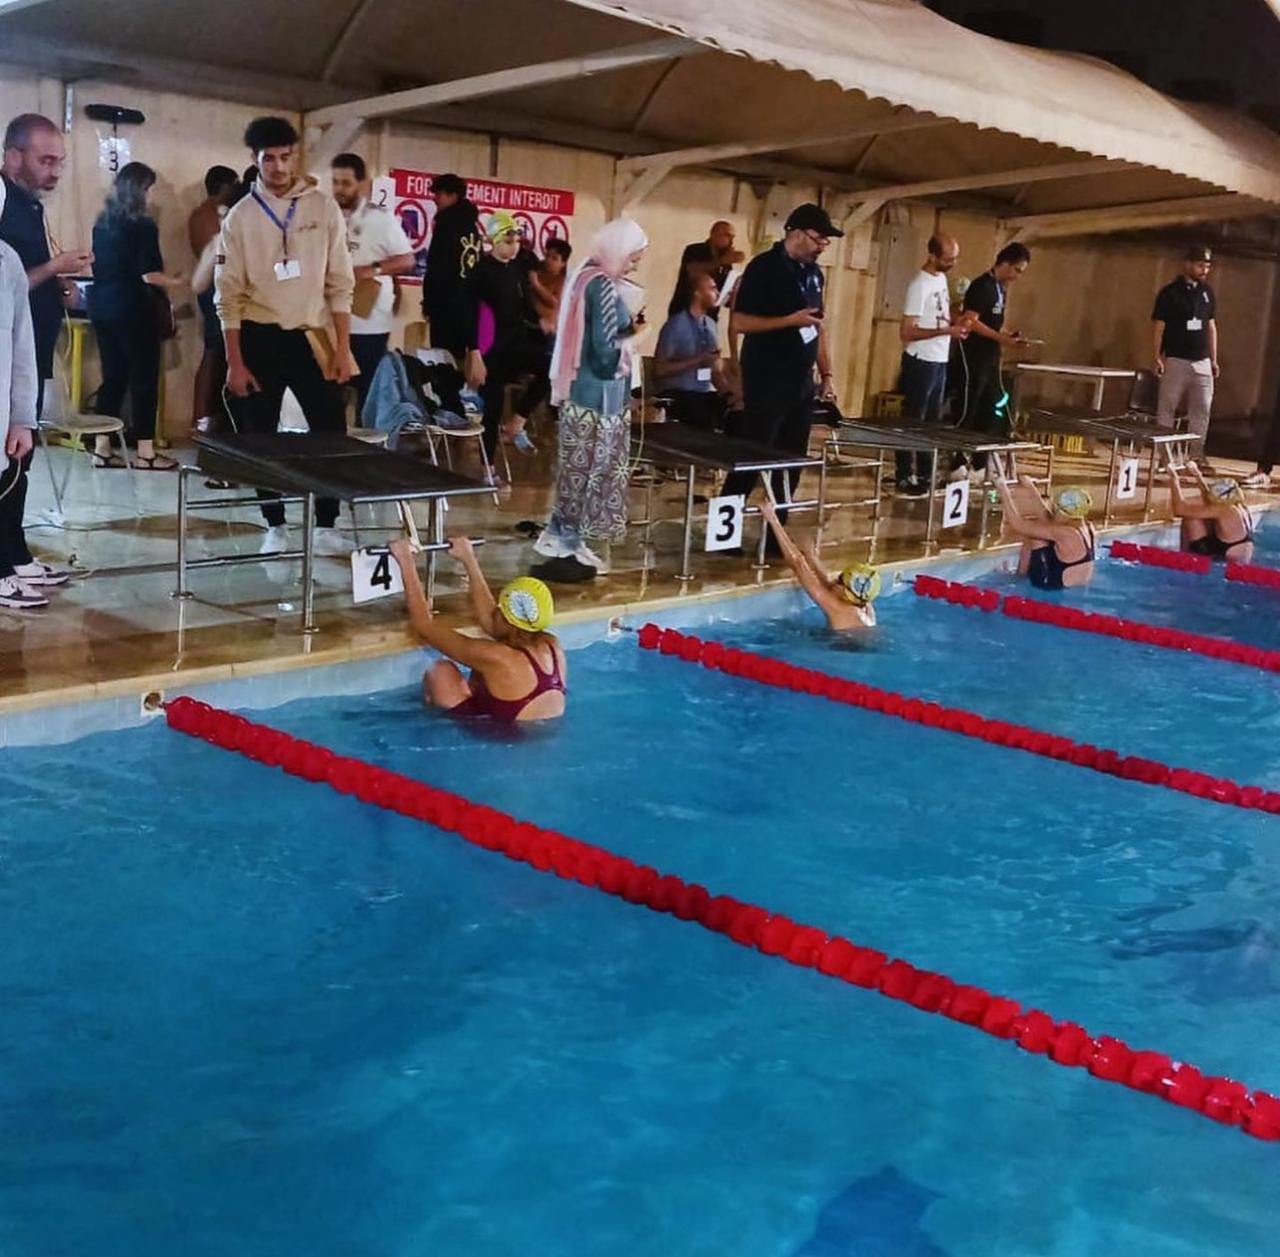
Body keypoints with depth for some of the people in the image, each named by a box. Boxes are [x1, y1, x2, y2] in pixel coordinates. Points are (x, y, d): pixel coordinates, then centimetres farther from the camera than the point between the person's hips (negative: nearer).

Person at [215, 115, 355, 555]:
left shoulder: (323, 208, 1)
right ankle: (275, 527, 19)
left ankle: (326, 527, 11)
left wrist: (342, 348, -4)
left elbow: (340, 284, 2)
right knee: (261, 437, 6)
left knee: (331, 433, -1)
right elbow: (229, 295, -2)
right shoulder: (241, 216, -1)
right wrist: (235, 362, -6)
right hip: (260, 338, 0)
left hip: (311, 336, 1)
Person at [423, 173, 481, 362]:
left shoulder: (447, 224, -9)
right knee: (460, 356, 10)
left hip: (447, 304, -8)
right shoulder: (472, 225, 14)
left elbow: (436, 270, -14)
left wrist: (429, 303, -8)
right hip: (469, 304, 8)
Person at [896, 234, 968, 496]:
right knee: (912, 422, -1)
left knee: (931, 422, 14)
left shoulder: (941, 278, 9)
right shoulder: (920, 285, -18)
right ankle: (905, 479, 5)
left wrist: (956, 324, 0)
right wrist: (947, 331, -24)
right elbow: (906, 332, -21)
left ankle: (925, 476, 22)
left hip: (940, 361, 9)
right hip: (921, 362, -9)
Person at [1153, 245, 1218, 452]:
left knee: (1202, 410, 1)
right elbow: (1158, 326, -5)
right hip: (1175, 361, -5)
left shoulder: (1207, 292, 10)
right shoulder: (1169, 293, -5)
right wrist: (1158, 357, -12)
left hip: (1202, 362, 5)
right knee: (1167, 409, 0)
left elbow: (1211, 326, 15)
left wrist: (1214, 359, 12)